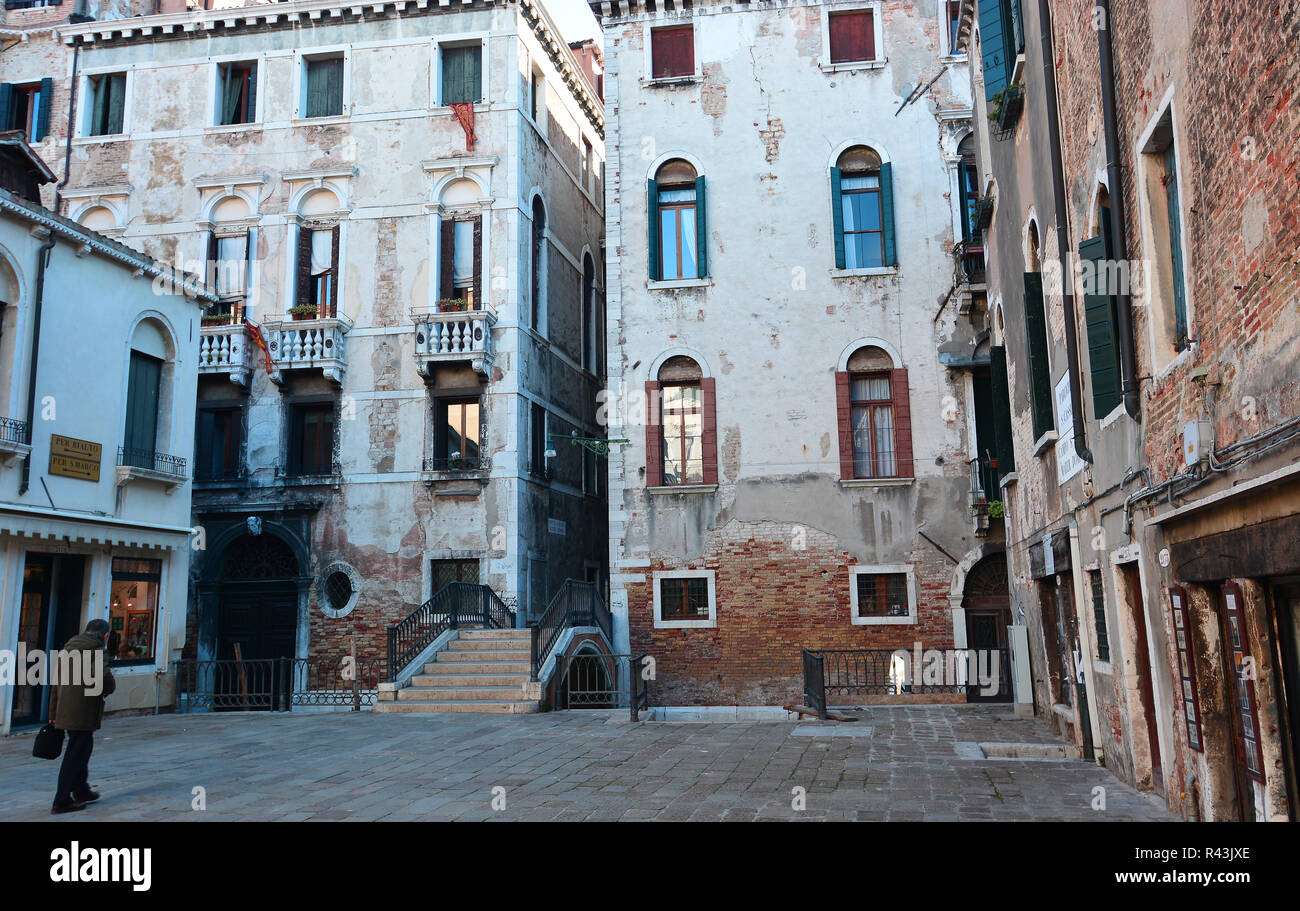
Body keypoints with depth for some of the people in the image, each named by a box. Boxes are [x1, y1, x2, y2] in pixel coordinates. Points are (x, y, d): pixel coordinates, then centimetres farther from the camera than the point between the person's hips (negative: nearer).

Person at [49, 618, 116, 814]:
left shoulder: (68, 648, 16)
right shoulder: (95, 649, -11)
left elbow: (58, 683, 19)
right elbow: (106, 679, -19)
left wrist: (53, 714, 21)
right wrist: (106, 691, 4)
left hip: (65, 709, 9)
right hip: (83, 711, -8)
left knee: (82, 748, 21)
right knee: (75, 753, -2)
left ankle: (81, 791, 30)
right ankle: (62, 801, 1)